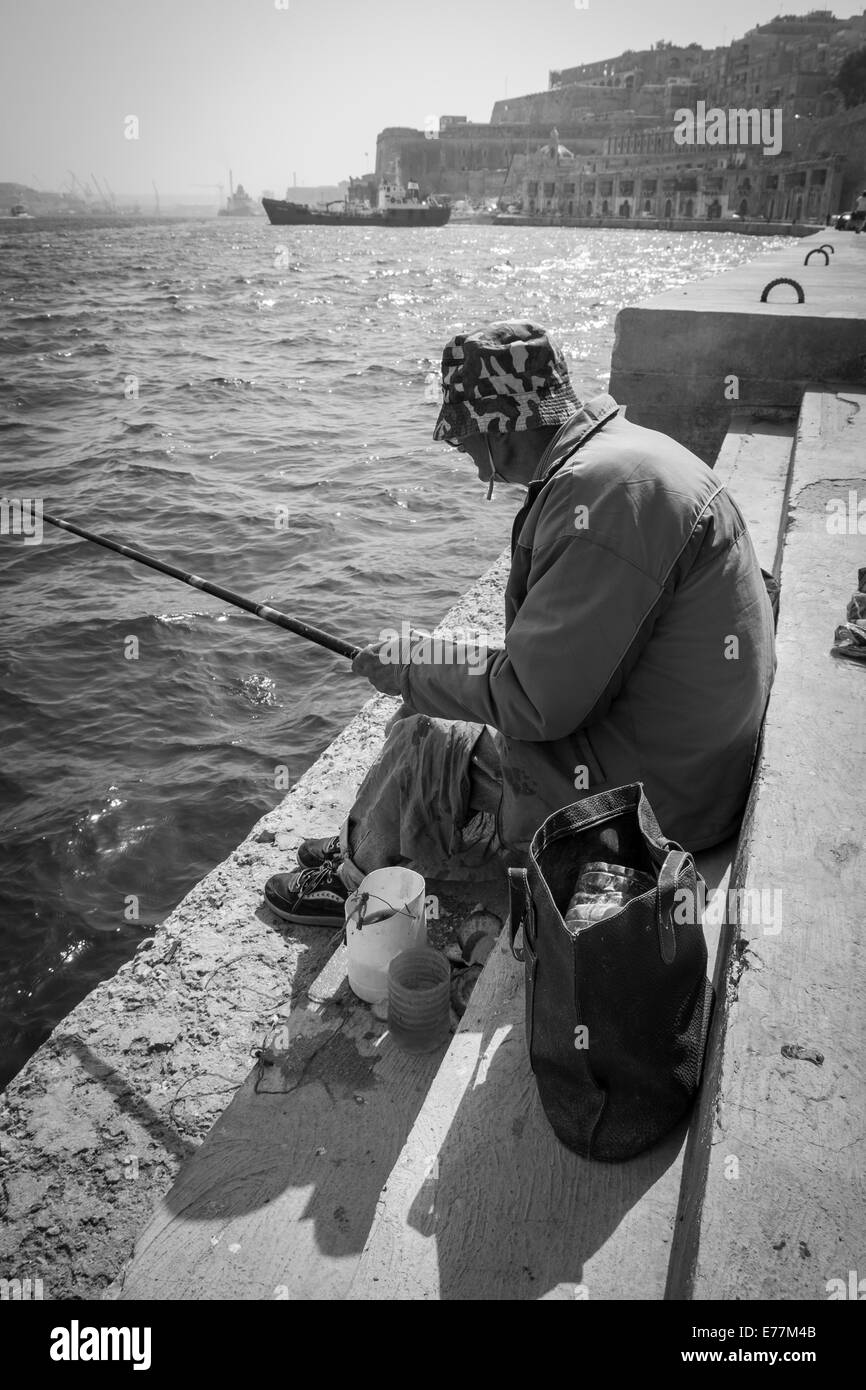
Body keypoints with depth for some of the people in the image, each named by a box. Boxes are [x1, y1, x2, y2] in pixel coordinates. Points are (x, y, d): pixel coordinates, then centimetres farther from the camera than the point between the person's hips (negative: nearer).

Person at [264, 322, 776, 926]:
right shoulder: (625, 447, 8)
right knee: (429, 711, 13)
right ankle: (363, 846, 32)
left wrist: (413, 665, -10)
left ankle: (355, 879, 26)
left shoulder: (604, 488, -26)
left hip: (651, 794, -10)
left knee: (417, 750, -2)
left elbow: (536, 702, -25)